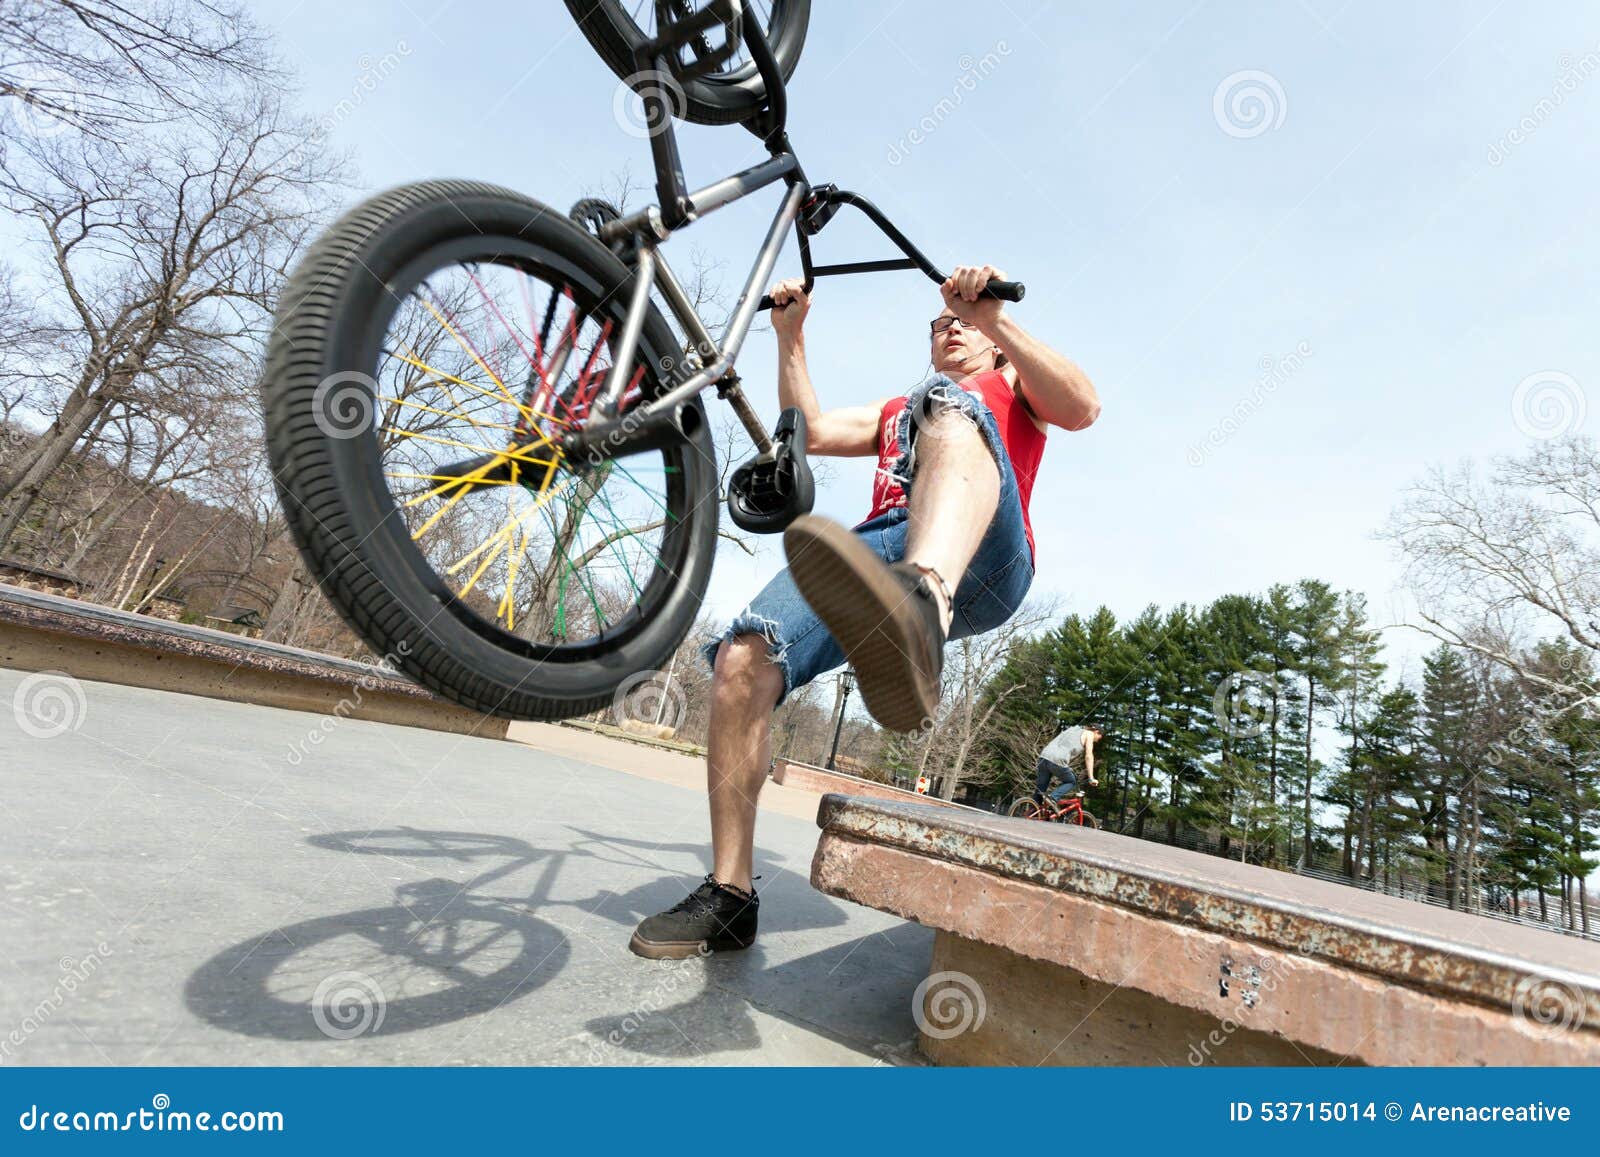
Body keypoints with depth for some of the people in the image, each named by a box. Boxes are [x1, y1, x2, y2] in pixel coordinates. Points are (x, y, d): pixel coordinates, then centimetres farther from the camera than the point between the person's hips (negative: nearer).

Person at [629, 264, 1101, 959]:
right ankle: (729, 898, -10)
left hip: (979, 566, -4)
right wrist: (790, 337, 26)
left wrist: (998, 320, -8)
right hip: (879, 549, 4)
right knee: (741, 659, -21)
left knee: (946, 407, -33)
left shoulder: (1012, 385, 28)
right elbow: (813, 431, 30)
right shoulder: (897, 408, 42)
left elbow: (1082, 408, 5)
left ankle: (918, 617, -65)